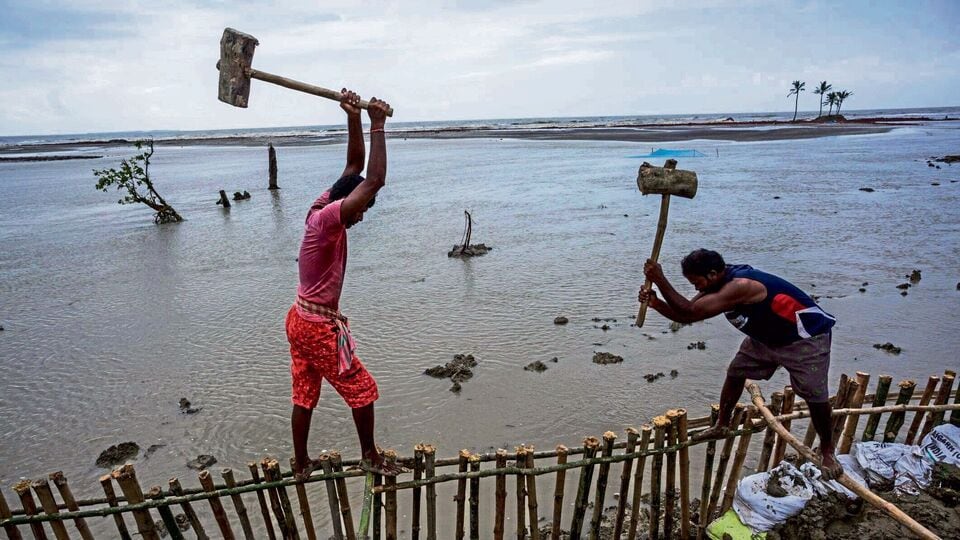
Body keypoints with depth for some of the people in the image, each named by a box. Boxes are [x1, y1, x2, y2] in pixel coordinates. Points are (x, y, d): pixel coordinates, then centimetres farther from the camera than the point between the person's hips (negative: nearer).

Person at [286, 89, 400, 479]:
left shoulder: (319, 208, 2)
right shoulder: (328, 218, -23)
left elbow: (355, 165, 6)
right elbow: (374, 181, -30)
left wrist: (353, 119, -3)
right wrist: (378, 125, -24)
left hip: (299, 320, 9)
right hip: (320, 328, -9)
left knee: (304, 395, 19)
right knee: (362, 391, 9)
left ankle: (301, 463, 33)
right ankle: (370, 457, 25)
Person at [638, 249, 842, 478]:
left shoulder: (740, 285, -37)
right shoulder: (718, 284, -9)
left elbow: (692, 312, -41)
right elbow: (685, 315, -9)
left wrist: (660, 280, -40)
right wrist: (656, 303, -26)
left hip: (806, 336, -9)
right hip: (767, 336, 9)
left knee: (815, 395, -8)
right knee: (736, 372, 7)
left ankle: (827, 450, 16)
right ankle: (721, 425, 23)